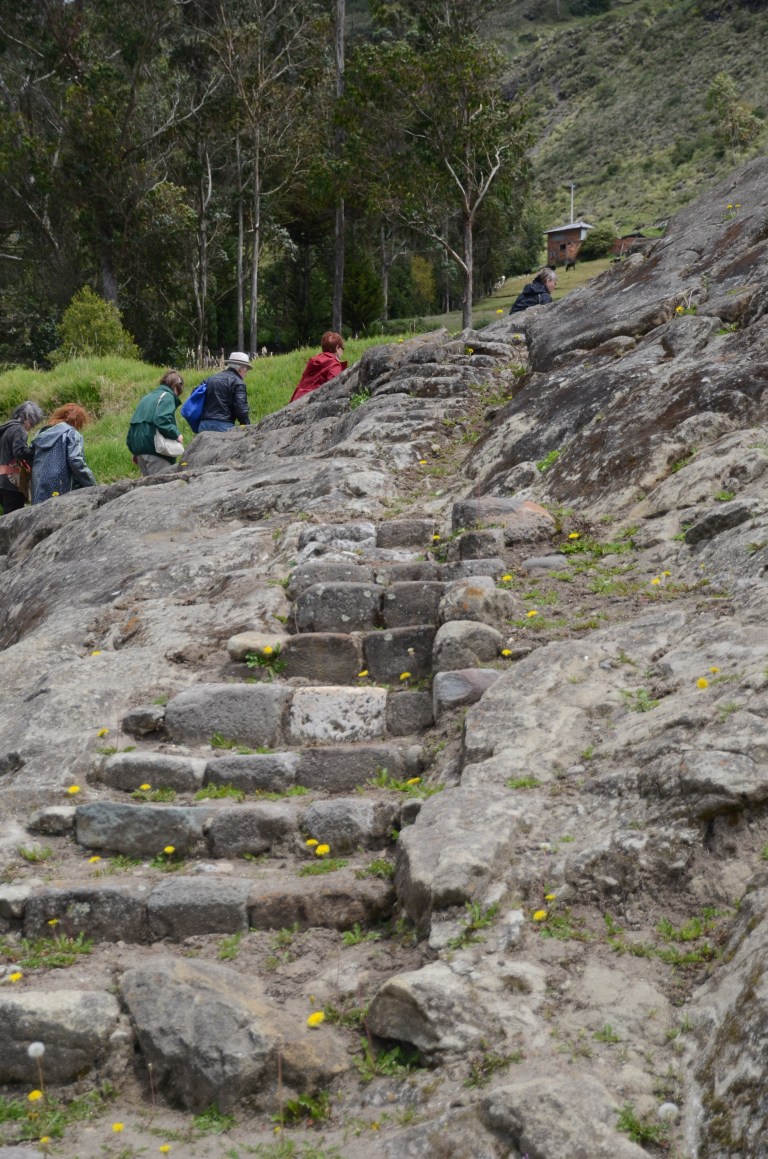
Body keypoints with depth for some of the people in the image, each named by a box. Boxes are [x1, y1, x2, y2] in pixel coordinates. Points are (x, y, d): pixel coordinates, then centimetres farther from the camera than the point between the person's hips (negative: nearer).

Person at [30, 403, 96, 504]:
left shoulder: (42, 434, 20)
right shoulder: (72, 433, -1)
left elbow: (29, 460, 19)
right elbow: (76, 462, -13)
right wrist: (92, 486, -7)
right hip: (60, 491, -6)